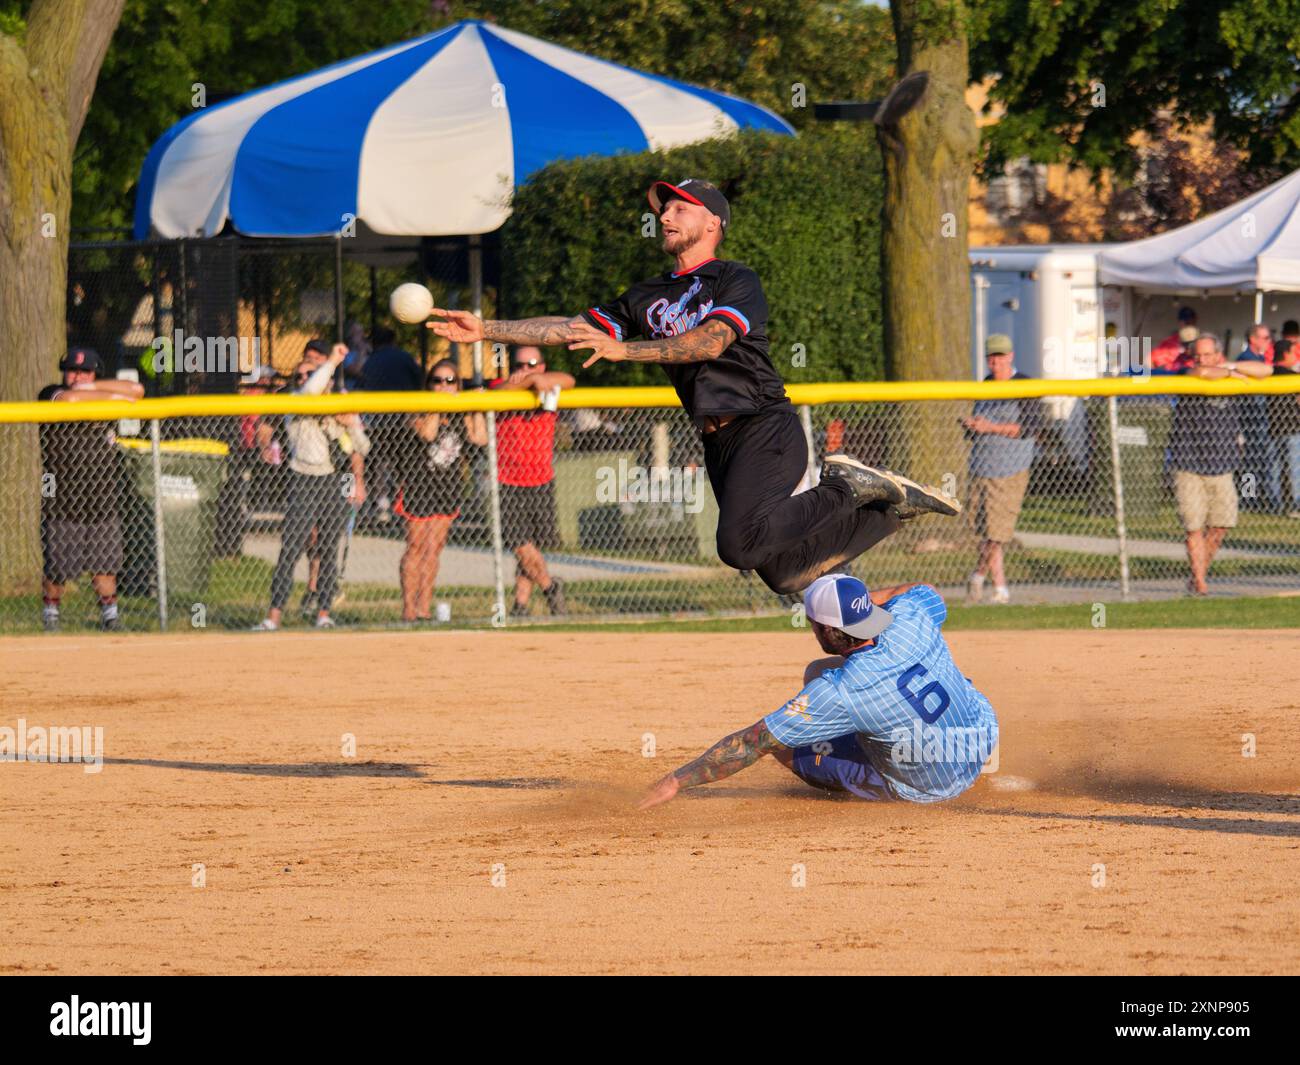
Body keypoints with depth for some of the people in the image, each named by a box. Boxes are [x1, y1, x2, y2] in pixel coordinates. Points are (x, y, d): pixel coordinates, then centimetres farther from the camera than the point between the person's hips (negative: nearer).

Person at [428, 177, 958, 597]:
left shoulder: (736, 281, -3)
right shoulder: (650, 297, 18)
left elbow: (710, 341, -21)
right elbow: (575, 328, 13)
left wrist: (622, 349, -29)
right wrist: (485, 330, 4)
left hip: (765, 430, -7)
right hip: (719, 445, 7)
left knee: (740, 543, -29)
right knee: (784, 574, 2)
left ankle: (846, 488, -7)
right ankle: (892, 503, 20)